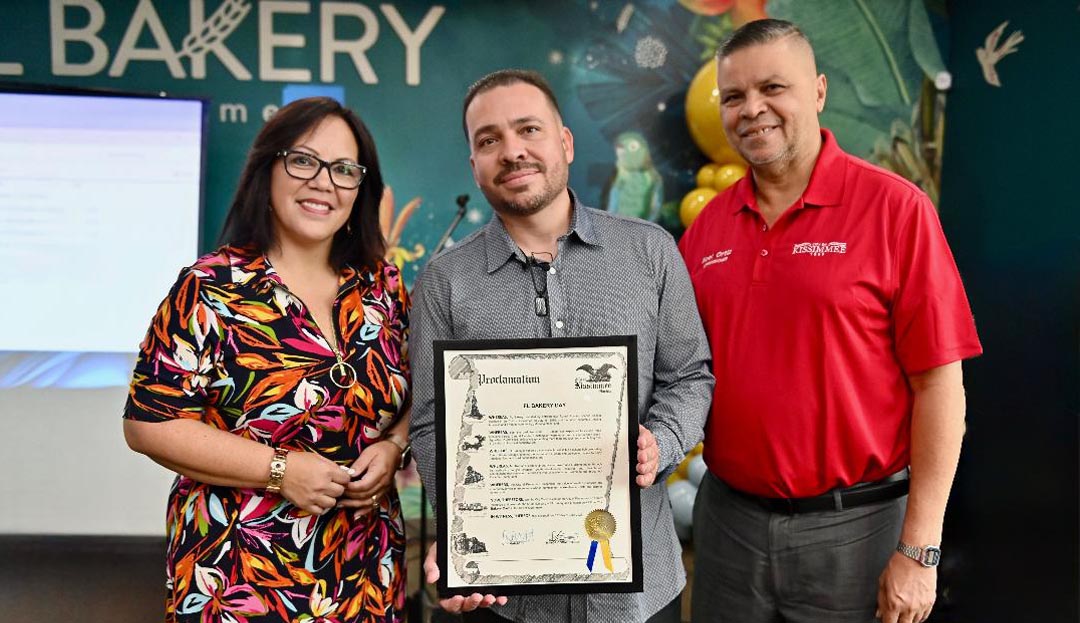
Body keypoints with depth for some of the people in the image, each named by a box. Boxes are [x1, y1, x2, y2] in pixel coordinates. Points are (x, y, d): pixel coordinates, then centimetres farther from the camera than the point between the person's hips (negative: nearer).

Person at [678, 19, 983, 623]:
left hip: (851, 527, -4)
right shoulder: (707, 226, 4)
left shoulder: (894, 207, -9)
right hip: (727, 519, 4)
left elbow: (939, 385, -10)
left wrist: (919, 550, -11)